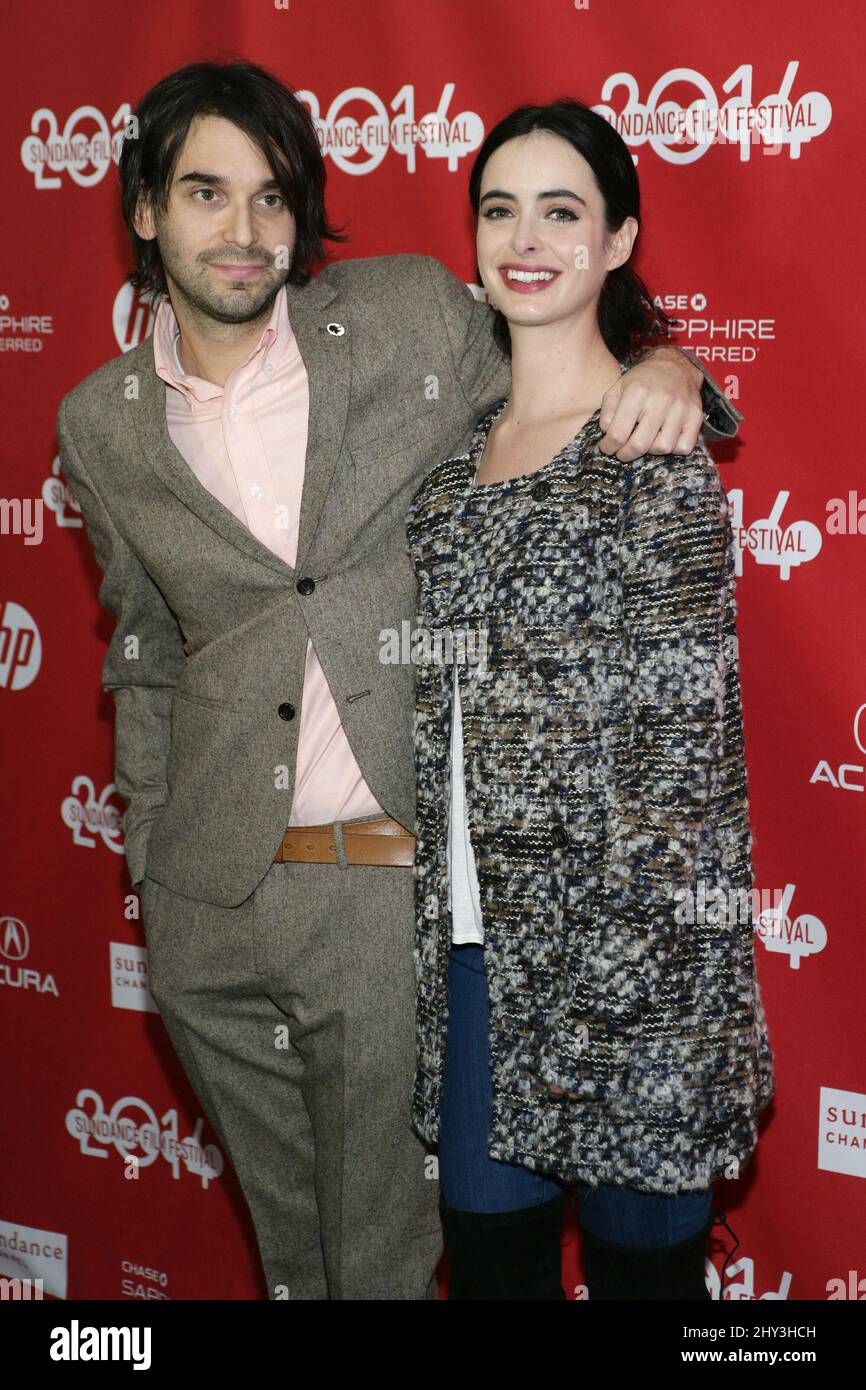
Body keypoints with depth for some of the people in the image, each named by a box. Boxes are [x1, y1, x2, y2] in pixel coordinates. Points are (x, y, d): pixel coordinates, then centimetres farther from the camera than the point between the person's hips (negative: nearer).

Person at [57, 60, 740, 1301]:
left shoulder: (416, 314, -2)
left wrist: (663, 371, -10)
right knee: (286, 1240, 20)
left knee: (384, 1252, 11)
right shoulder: (104, 423, 6)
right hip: (209, 904, 3)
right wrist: (149, 850, 14)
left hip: (394, 885, -2)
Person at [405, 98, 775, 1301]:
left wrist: (637, 963, -15)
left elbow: (686, 719, -11)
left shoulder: (656, 441, -9)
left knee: (639, 1245, 9)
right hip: (472, 929, 6)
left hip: (614, 931, -6)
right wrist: (434, 914, 11)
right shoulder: (459, 437, 11)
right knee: (488, 1243, 17)